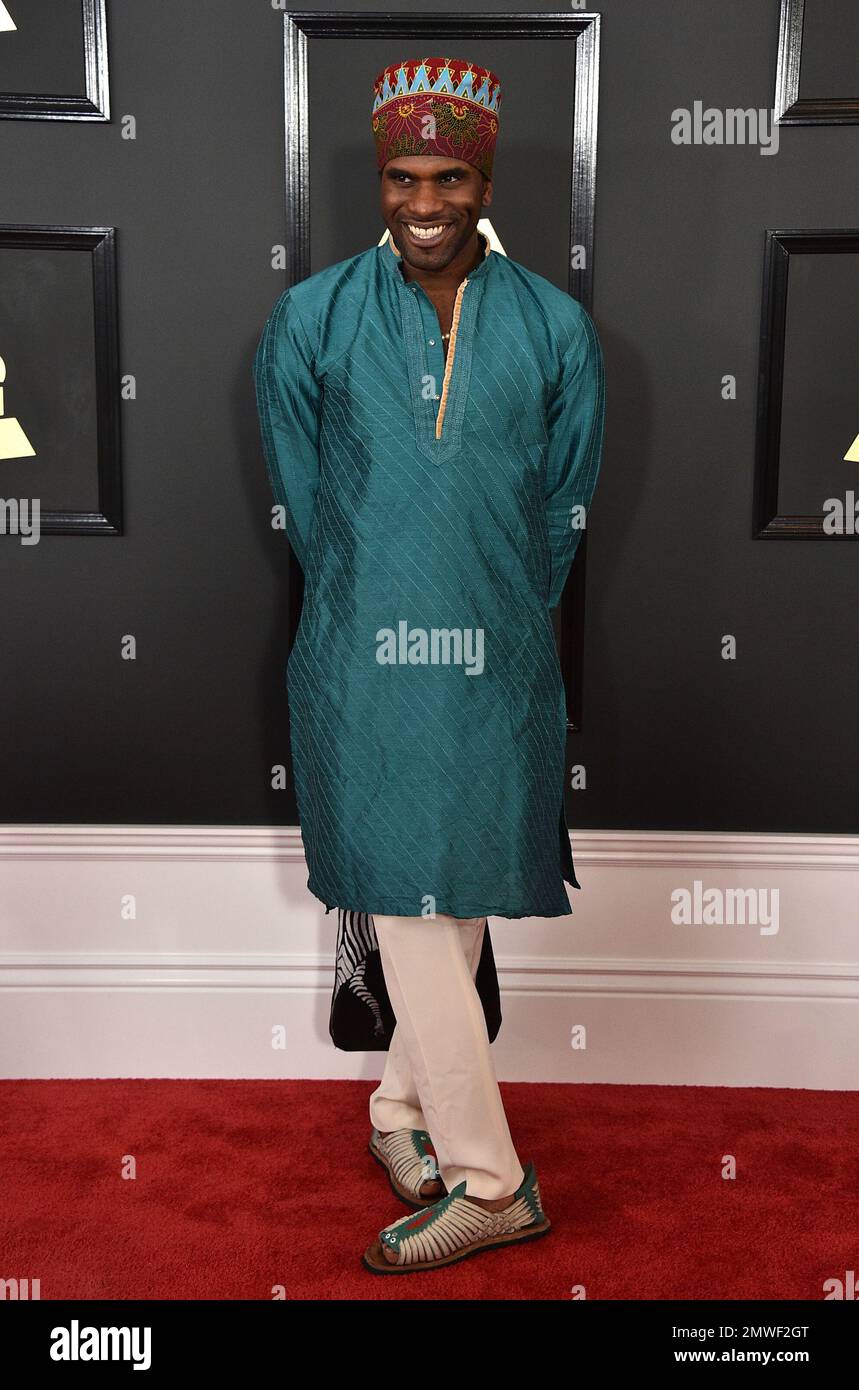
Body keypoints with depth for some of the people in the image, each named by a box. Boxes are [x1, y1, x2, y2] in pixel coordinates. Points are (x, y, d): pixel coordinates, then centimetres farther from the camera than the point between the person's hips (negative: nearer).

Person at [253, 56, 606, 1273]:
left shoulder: (557, 327, 4)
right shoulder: (310, 320, 2)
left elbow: (565, 509, 9)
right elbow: (303, 502, 7)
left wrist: (502, 618, 8)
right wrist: (370, 610, 8)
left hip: (501, 664, 2)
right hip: (365, 661, -1)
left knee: (461, 897, 9)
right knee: (410, 905, 0)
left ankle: (403, 1106, 28)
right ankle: (489, 1178, 14)